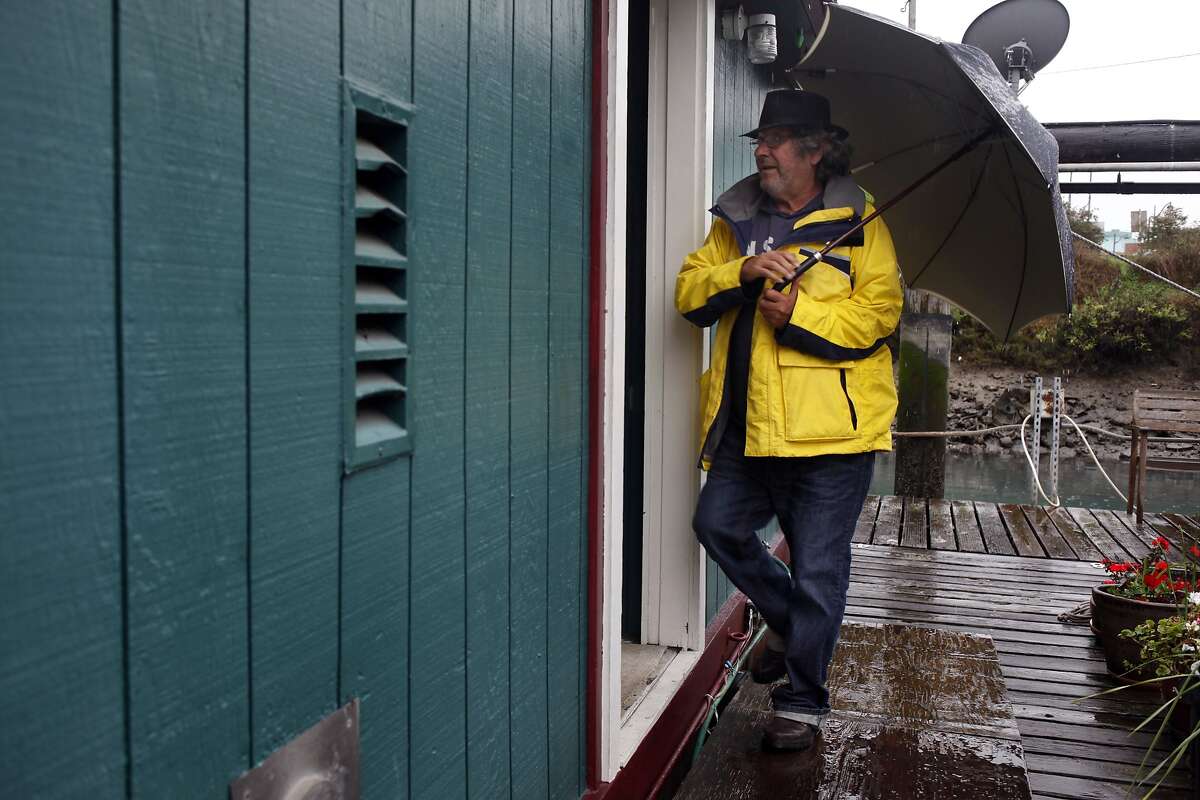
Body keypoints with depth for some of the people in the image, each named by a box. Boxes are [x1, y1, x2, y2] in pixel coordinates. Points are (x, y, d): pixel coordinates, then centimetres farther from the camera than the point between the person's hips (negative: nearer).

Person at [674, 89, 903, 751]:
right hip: (749, 425, 5)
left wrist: (797, 315, -20)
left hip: (831, 424, -5)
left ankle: (802, 702, 19)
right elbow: (690, 292, 4)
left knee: (817, 567, 2)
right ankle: (789, 621, 34)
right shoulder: (737, 220, 14)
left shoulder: (859, 223, 0)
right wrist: (743, 270, -14)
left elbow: (878, 311, -9)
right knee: (717, 524, 8)